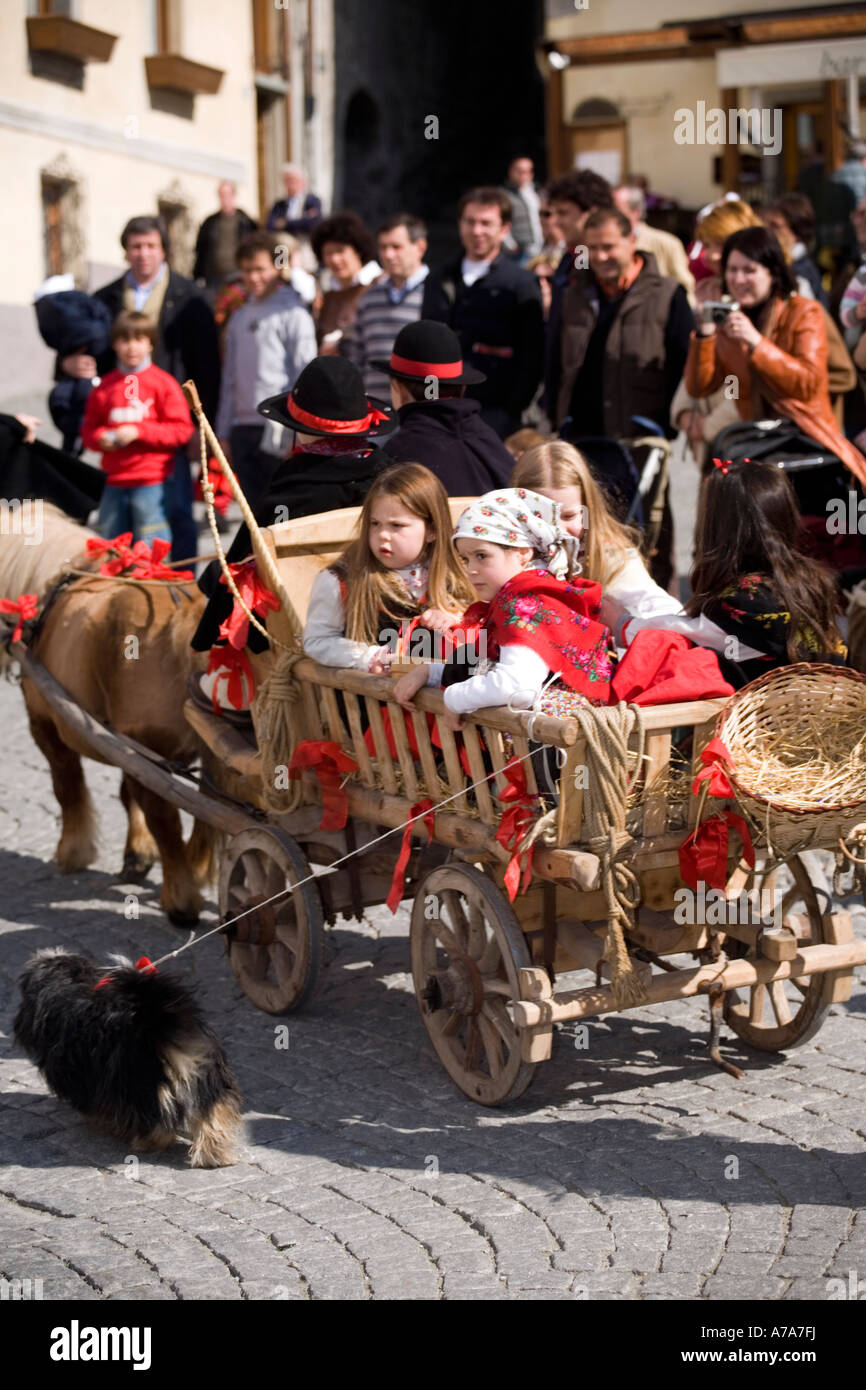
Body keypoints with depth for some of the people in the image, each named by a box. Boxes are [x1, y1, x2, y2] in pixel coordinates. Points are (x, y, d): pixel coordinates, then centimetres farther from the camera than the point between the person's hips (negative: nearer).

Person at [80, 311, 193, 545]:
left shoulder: (163, 383, -2)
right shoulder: (105, 387, 9)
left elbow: (181, 429, -7)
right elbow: (89, 427, 15)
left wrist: (139, 431, -15)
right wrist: (101, 438, -8)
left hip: (151, 483, -4)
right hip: (114, 481, 4)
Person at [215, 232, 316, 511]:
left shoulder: (292, 314, -3)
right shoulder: (239, 317, 17)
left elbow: (305, 374, -7)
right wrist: (224, 432, 14)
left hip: (278, 429, -6)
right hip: (243, 427, 6)